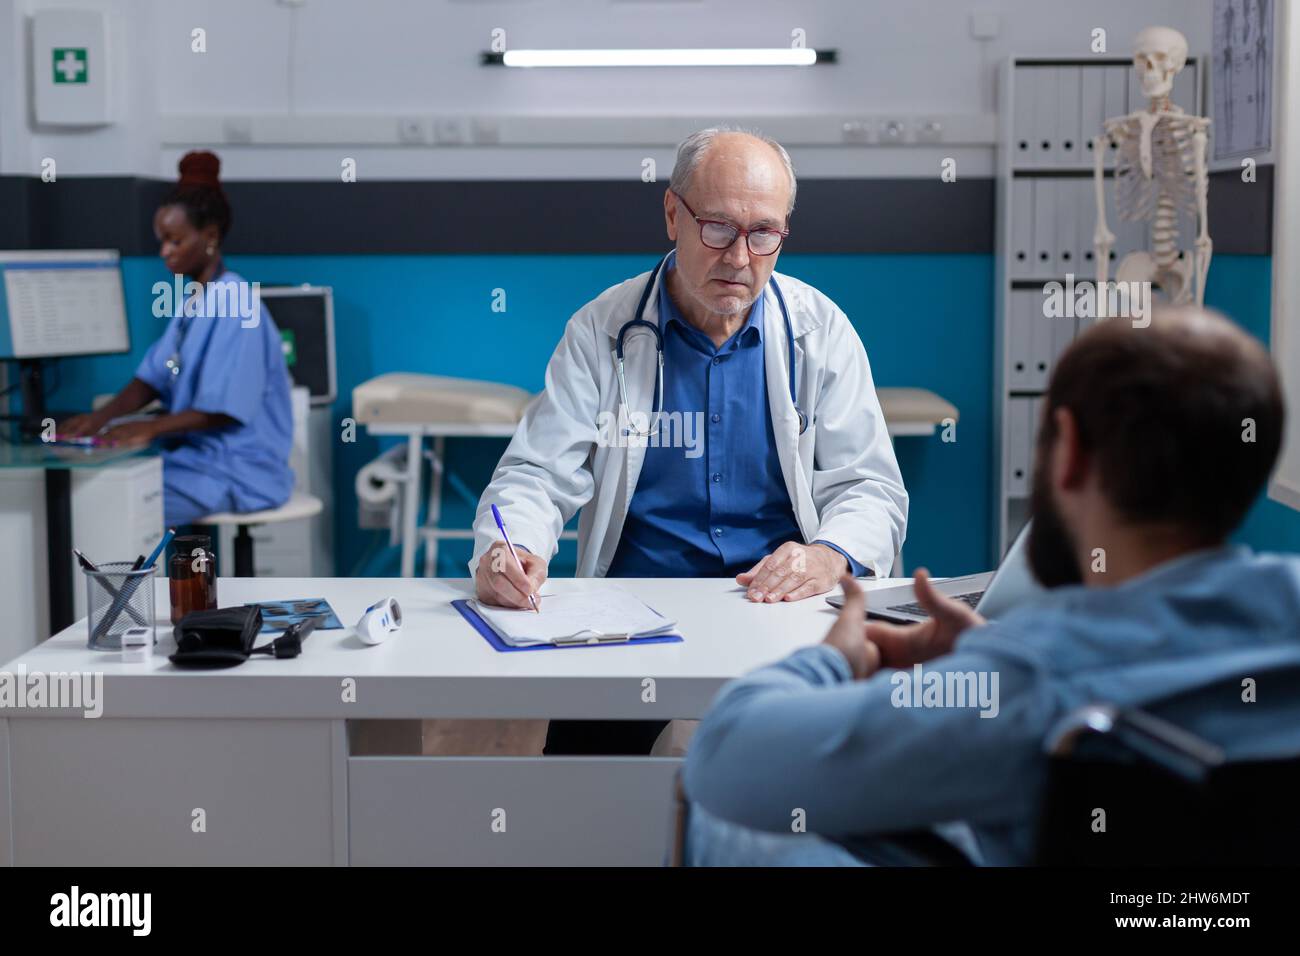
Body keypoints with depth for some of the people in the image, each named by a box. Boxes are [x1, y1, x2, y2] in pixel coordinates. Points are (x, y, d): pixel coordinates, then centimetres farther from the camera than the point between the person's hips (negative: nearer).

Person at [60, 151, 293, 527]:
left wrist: (152, 428, -23)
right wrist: (102, 417, -4)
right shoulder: (190, 301, 12)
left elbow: (225, 410, -20)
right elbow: (153, 377, 11)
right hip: (197, 452, 9)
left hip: (240, 468, -9)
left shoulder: (235, 305, -17)